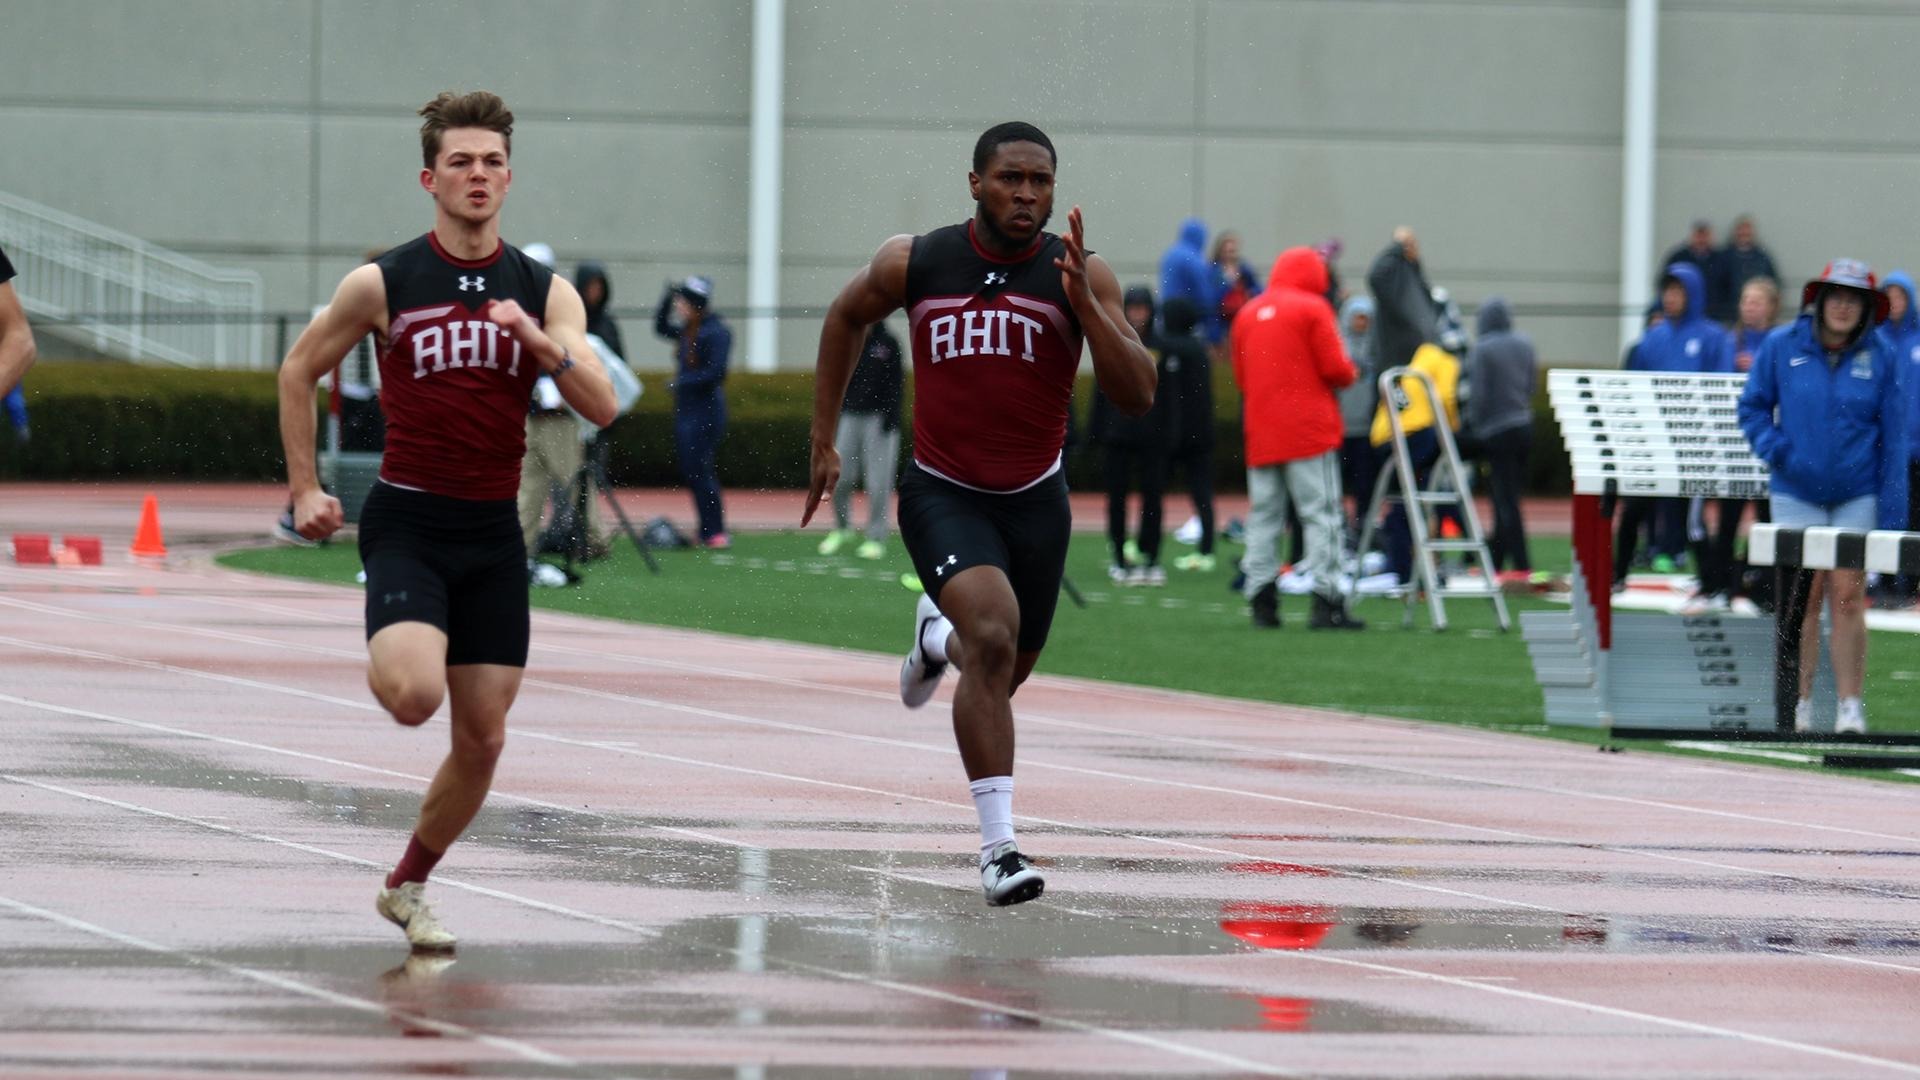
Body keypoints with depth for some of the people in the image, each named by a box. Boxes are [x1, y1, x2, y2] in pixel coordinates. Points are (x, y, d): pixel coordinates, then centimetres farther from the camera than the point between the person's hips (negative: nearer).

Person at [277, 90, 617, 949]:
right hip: (407, 523, -3)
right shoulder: (384, 285, -4)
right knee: (414, 696, -27)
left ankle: (408, 886, 25)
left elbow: (602, 405, -6)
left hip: (493, 532, 3)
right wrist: (304, 487, 4)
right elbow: (299, 371, 8)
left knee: (483, 740, 4)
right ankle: (384, 663, 10)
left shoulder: (546, 294, 3)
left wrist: (541, 341, -22)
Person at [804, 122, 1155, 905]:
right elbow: (846, 317, 13)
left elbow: (1138, 397, -16)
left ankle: (938, 637, 56)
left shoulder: (1081, 275, -10)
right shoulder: (913, 264, -9)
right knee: (994, 636, -27)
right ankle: (999, 848, -25)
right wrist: (823, 440, 13)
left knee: (1006, 669, 18)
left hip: (1034, 499, 3)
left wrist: (1083, 302, -27)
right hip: (943, 494, -3)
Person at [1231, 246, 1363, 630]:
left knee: (1263, 516, 7)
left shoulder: (1248, 313, 12)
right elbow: (1335, 368, -9)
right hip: (1310, 431, -5)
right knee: (1320, 513, -5)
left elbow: (1240, 376, 15)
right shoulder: (1313, 308, -4)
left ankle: (1261, 600, 3)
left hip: (1261, 435, 5)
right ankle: (1326, 601, -12)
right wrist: (1349, 372, 10)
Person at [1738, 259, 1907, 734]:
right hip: (1797, 494, 0)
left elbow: (1892, 432, 2)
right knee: (1803, 599, -1)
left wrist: (1891, 510, -3)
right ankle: (1800, 704, 9)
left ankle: (1850, 705, 1)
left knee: (1848, 599, -4)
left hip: (1857, 497, 0)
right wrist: (1777, 451, -11)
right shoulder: (1782, 347, -1)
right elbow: (1752, 408, 8)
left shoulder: (1878, 356, -1)